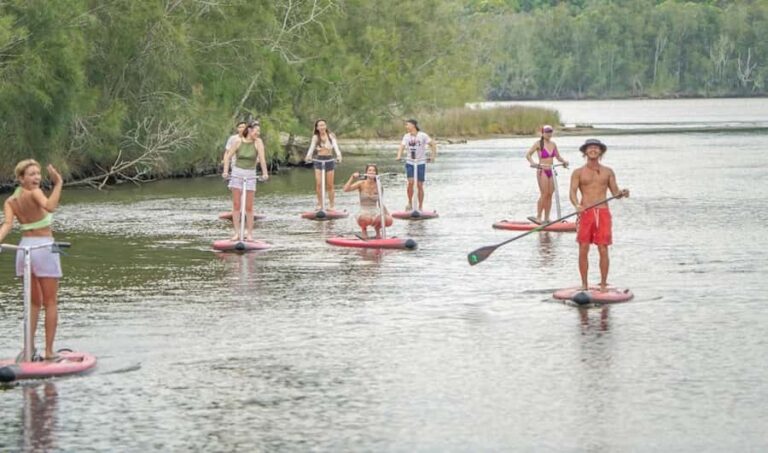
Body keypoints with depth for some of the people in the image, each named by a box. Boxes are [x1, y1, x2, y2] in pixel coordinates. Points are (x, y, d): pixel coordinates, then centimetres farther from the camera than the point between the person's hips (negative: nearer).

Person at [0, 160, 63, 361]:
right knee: (51, 303, 4)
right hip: (44, 247, -6)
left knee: (34, 303, 19)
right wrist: (58, 183, -32)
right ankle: (49, 351, 2)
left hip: (24, 247, 6)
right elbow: (49, 206, -34)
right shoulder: (34, 193, -14)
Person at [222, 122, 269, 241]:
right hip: (237, 173, 0)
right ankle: (237, 233, 4)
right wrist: (225, 171, -16)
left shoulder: (258, 142, -6)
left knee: (249, 207, 0)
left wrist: (265, 173, -30)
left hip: (250, 175, 0)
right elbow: (228, 156, -4)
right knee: (236, 205, 1)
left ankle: (249, 233, 6)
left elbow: (262, 157, -18)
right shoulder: (238, 141, -5)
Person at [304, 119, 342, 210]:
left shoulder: (331, 136, 1)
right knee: (318, 184, -10)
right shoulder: (315, 137, 2)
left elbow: (335, 146, -10)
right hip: (319, 160, 0)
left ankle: (331, 205, 12)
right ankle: (320, 204, 0)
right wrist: (308, 156, -28)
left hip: (329, 160, 0)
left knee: (329, 185, 3)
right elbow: (312, 147, -8)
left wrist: (338, 155, -29)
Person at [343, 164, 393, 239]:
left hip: (375, 213, 3)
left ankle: (377, 228, 11)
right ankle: (364, 230, 0)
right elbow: (346, 189, -16)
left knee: (389, 221, -27)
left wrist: (387, 213, 2)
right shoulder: (362, 184, -2)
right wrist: (352, 177, -23)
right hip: (363, 213, -3)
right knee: (367, 219, -40)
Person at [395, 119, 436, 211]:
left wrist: (433, 156, -14)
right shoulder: (406, 136, 3)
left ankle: (420, 207, 12)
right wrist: (399, 156, -26)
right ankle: (410, 203, 0)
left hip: (421, 163, -2)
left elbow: (433, 145, -4)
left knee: (420, 185, 1)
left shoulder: (422, 136, -6)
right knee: (410, 182, -17)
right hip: (410, 163, 2)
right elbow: (402, 147, -8)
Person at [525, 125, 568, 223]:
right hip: (542, 171, -6)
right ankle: (538, 217, -5)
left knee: (550, 195, 5)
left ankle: (546, 218, 10)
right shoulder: (539, 143, -5)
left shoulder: (553, 144, 11)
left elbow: (558, 156, 21)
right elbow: (528, 155, -10)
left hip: (551, 171, 6)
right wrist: (533, 163, -27)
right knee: (544, 194, -12)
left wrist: (563, 161, 1)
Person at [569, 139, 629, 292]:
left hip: (603, 213, 1)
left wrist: (622, 193, -13)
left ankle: (603, 284, 2)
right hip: (586, 214, -1)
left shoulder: (608, 172, 13)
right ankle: (584, 284, 6)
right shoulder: (578, 173, 8)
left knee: (603, 250, -5)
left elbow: (615, 192, 11)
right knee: (583, 249, -4)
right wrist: (577, 205, -23)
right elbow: (573, 192, -3)